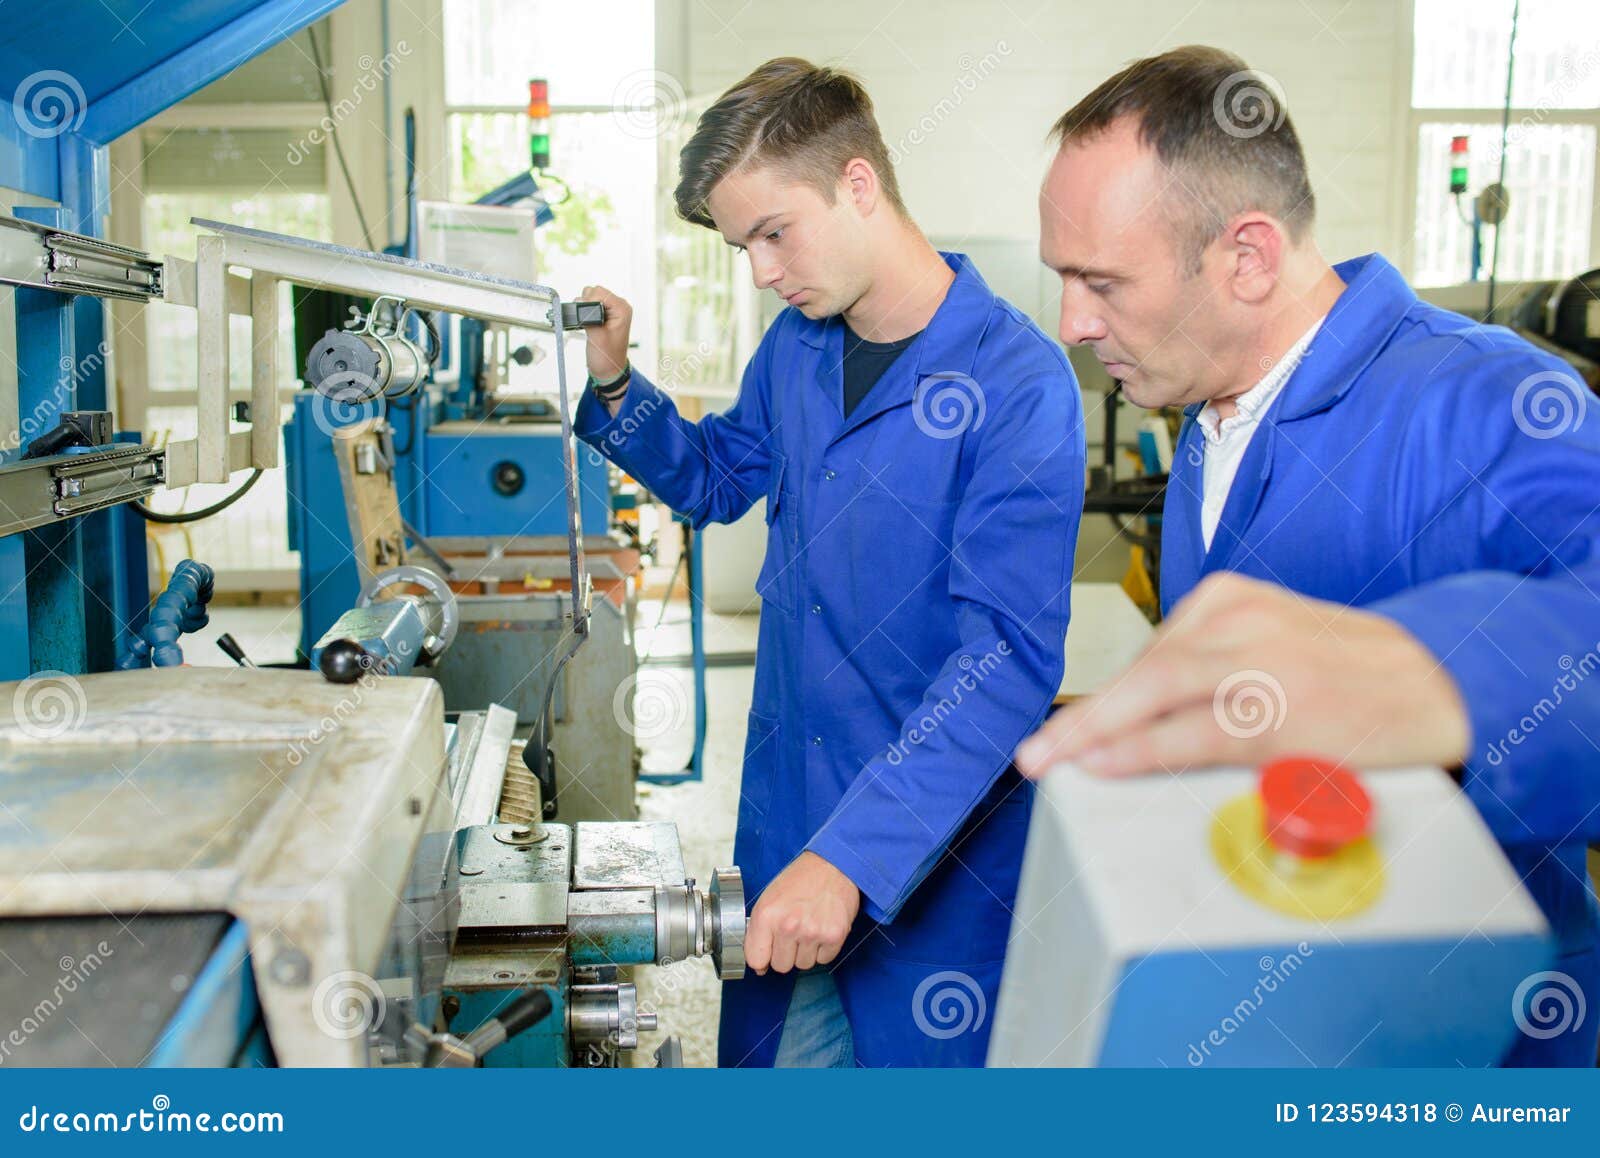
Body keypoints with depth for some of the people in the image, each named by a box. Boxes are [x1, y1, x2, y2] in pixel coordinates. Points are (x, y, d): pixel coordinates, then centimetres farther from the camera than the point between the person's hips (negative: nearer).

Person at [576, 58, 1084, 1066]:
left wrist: (852, 854, -32)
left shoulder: (1018, 383, -20)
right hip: (787, 803, 6)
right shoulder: (796, 347, 2)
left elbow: (1008, 655, -26)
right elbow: (718, 477, 21)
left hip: (941, 846, -5)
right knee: (777, 1046, 16)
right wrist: (614, 386, 4)